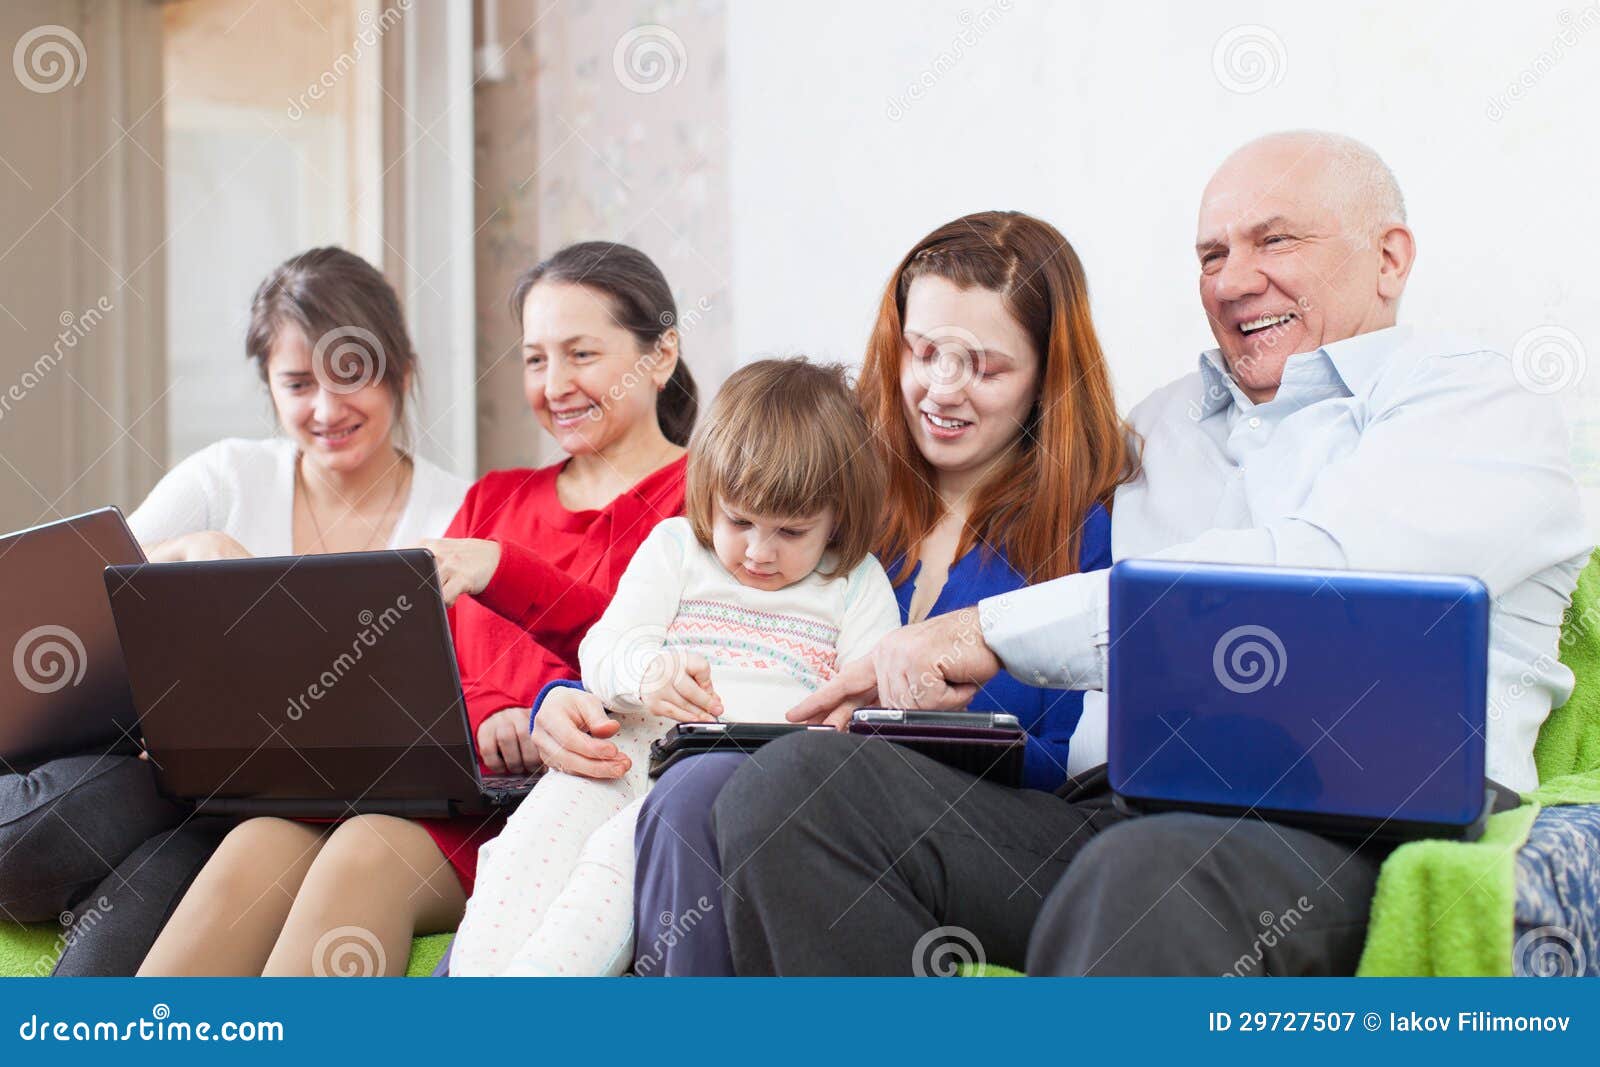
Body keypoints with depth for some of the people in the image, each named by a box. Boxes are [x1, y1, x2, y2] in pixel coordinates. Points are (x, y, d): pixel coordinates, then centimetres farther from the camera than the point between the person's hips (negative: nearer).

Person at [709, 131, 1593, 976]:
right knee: (793, 787, -19)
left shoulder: (1482, 412, 8)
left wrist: (990, 631, -12)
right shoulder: (1161, 424, 30)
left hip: (1344, 835, -6)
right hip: (1102, 813, 6)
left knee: (1146, 873, -42)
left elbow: (1312, 573, -11)